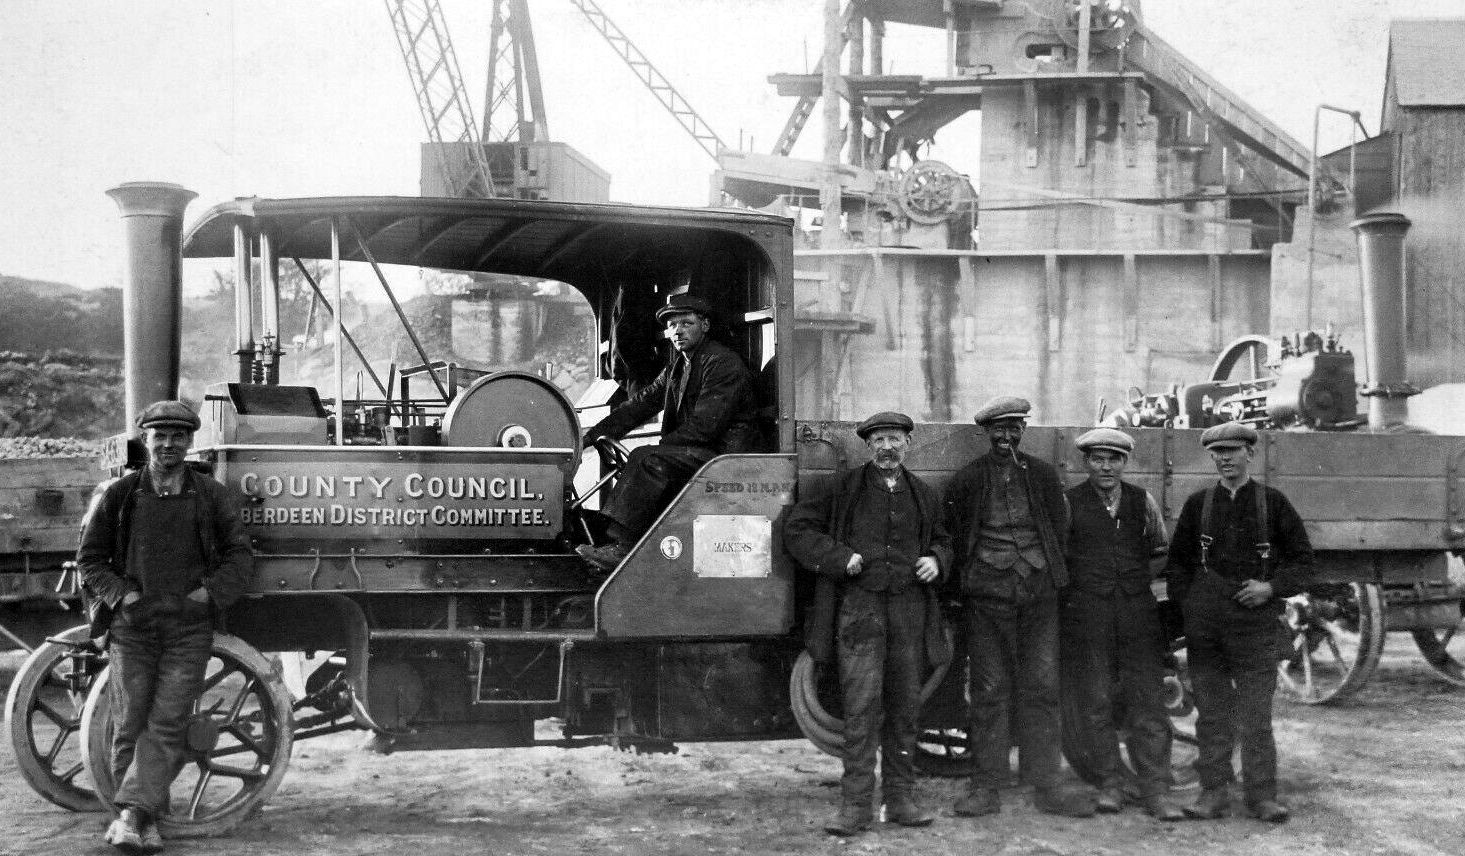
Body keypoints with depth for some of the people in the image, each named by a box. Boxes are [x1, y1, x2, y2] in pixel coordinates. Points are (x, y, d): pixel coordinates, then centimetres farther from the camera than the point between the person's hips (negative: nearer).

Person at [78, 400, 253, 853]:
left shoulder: (212, 496, 4)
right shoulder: (119, 495, 4)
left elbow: (238, 554, 8)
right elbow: (90, 558, 10)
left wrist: (212, 593, -6)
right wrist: (120, 593, -4)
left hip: (189, 628, -1)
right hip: (133, 625, 1)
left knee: (167, 724, -9)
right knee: (131, 724, 1)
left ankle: (130, 813, -10)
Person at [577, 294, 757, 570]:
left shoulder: (723, 363, -10)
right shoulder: (677, 366, 19)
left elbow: (703, 426, -18)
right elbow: (643, 401, 12)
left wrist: (660, 447, -18)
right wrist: (597, 433, 1)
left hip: (722, 453, -9)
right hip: (694, 453, 9)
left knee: (648, 460, -25)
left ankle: (621, 546, -29)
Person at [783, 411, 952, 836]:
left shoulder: (923, 496, 14)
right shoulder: (845, 490, 3)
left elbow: (941, 540, 28)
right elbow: (796, 529, 4)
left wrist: (936, 560, 4)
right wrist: (839, 557, -8)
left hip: (910, 609, 4)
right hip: (860, 606, -4)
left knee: (904, 706, 8)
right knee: (861, 706, -9)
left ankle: (901, 799, 18)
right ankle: (855, 805, -4)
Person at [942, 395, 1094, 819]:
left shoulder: (1043, 475, 9)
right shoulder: (966, 481, 2)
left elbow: (1060, 531, 13)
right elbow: (954, 540, 7)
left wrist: (1048, 575, 7)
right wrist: (971, 579, 2)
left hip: (1039, 596, 2)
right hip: (986, 598, -2)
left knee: (1041, 690, 4)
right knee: (989, 692, 1)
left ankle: (1046, 786, 10)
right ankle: (985, 787, 7)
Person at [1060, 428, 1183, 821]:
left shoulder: (1142, 501, 10)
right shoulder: (1068, 503, 1)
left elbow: (1161, 552, 22)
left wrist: (1136, 579, 13)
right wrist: (1078, 583, 3)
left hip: (1138, 611, 2)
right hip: (1086, 614, -2)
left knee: (1148, 701, -1)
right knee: (1094, 704, 2)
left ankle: (1155, 790, 4)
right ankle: (1109, 785, 13)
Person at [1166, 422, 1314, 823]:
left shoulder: (1273, 502, 3)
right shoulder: (1198, 503, 8)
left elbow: (1303, 560, 7)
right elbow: (1177, 562, 15)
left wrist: (1272, 587, -9)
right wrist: (1186, 605, 4)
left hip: (1256, 623, -2)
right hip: (1204, 625, 2)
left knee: (1256, 714, -1)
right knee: (1211, 712, 6)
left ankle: (1261, 796, 8)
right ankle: (1214, 793, 13)